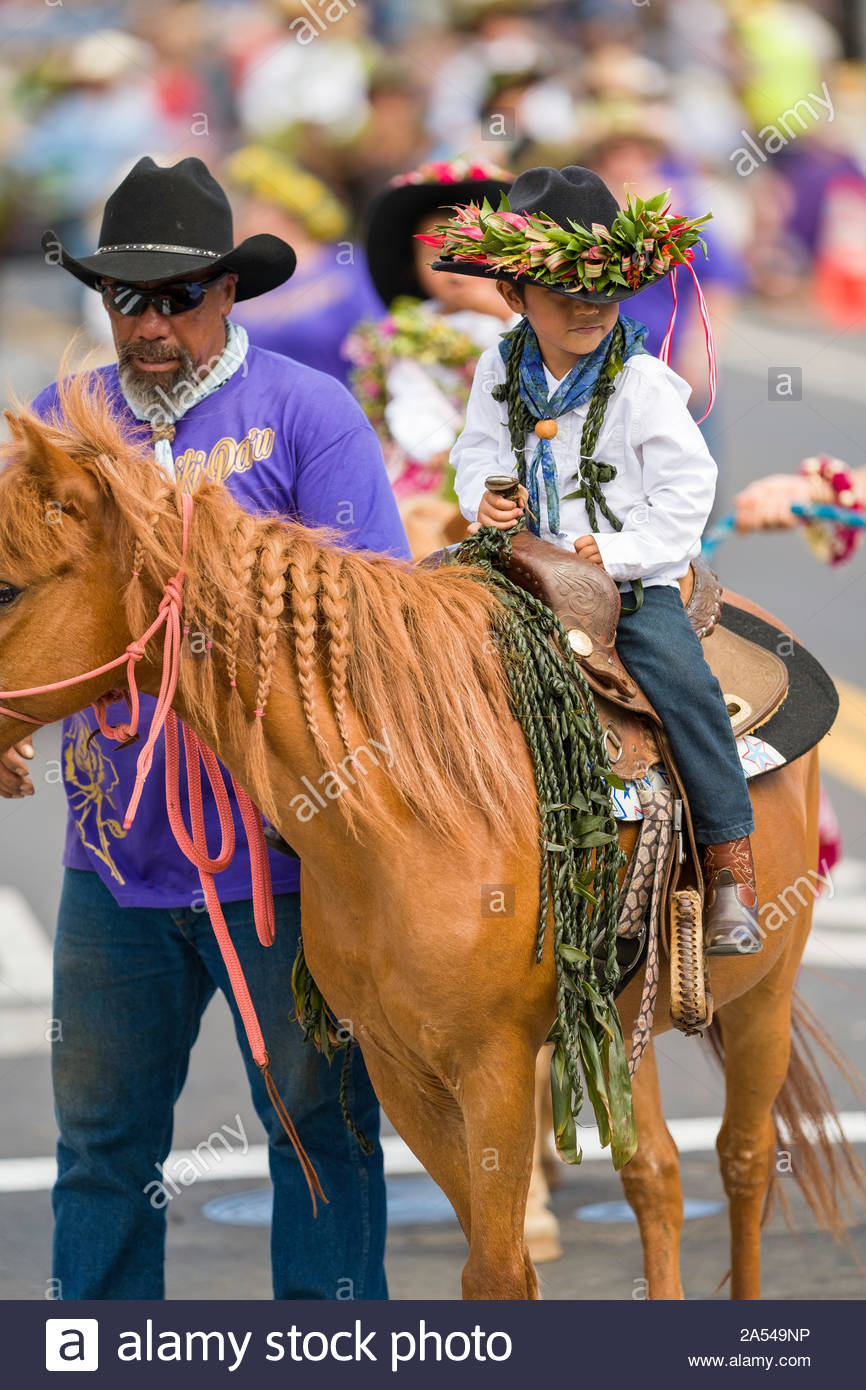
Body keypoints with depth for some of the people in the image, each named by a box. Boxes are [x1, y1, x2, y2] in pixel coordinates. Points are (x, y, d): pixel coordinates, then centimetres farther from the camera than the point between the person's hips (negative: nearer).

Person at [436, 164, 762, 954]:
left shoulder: (641, 381, -11)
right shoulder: (501, 371, 2)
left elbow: (688, 484, -9)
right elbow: (479, 448, 13)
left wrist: (621, 551, -17)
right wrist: (485, 495, -10)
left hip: (634, 576, -5)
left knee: (683, 684, -24)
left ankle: (731, 866, -16)